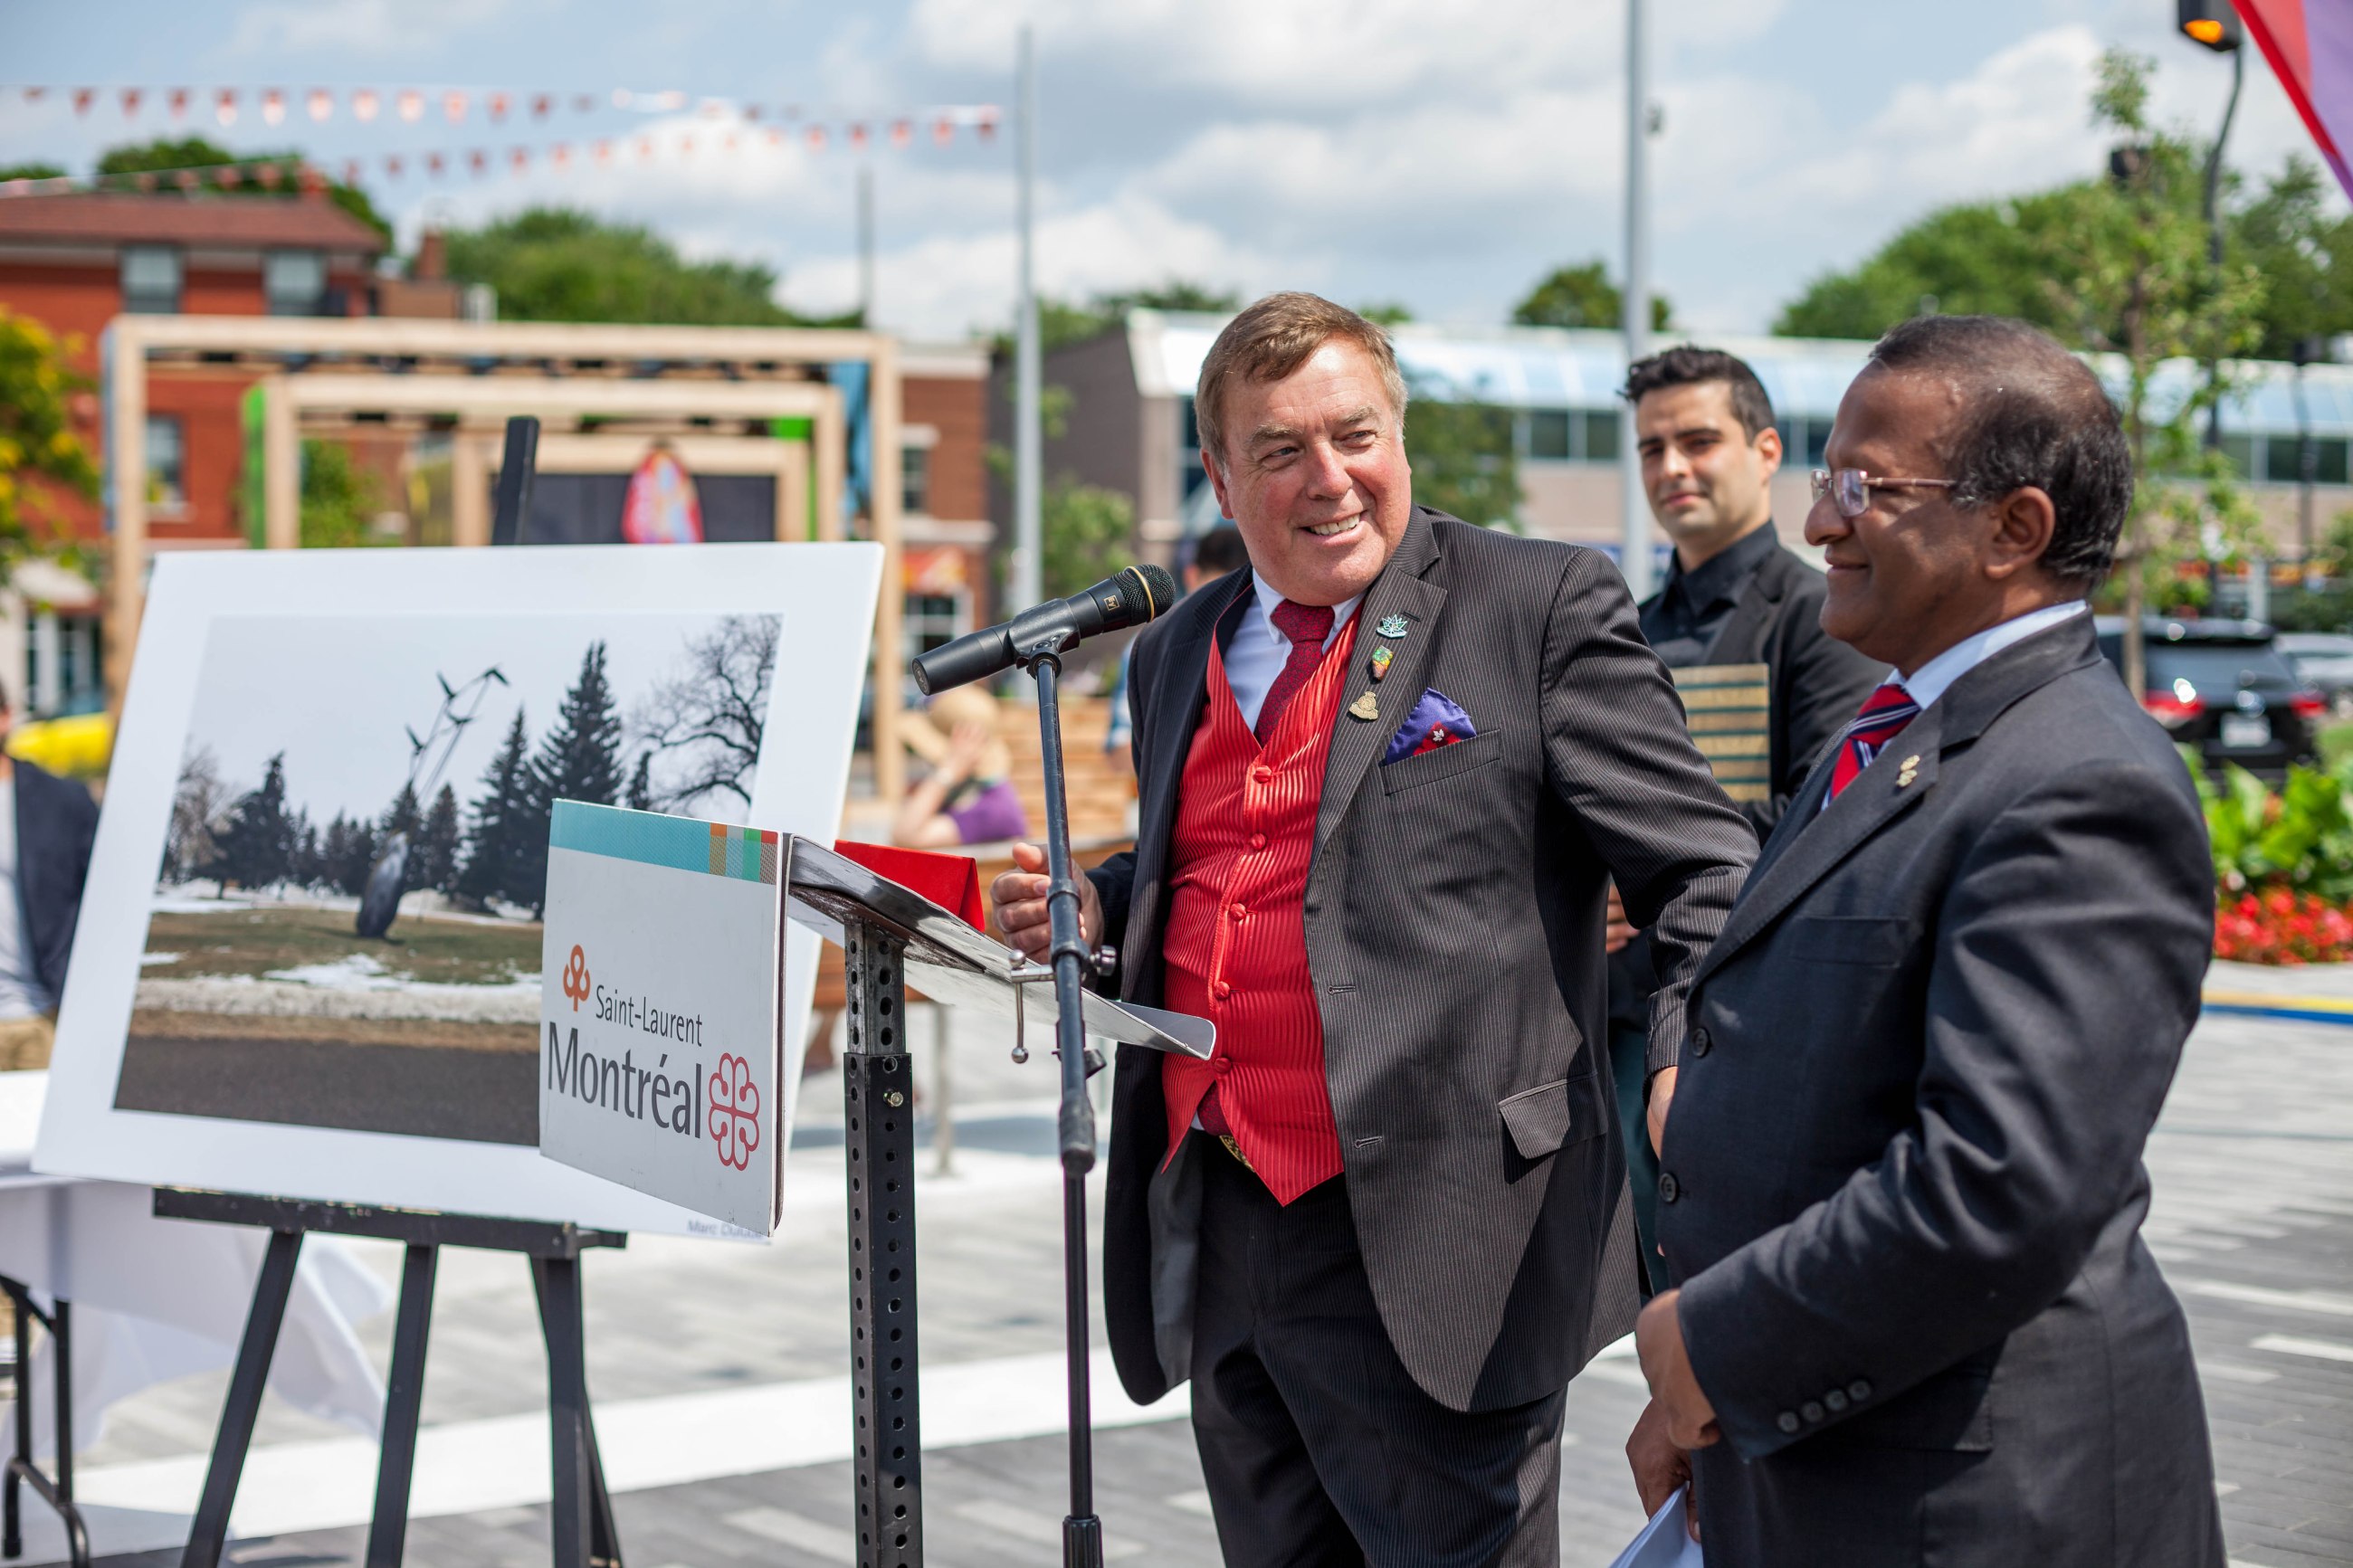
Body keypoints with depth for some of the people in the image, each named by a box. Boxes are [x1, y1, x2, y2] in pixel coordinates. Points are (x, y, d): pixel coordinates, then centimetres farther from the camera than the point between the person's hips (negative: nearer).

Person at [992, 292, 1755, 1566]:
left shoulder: (1542, 608, -4)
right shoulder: (1178, 653, 15)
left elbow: (1704, 873, -7)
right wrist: (1092, 909, 6)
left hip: (1425, 1244, -6)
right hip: (1216, 1245, 7)